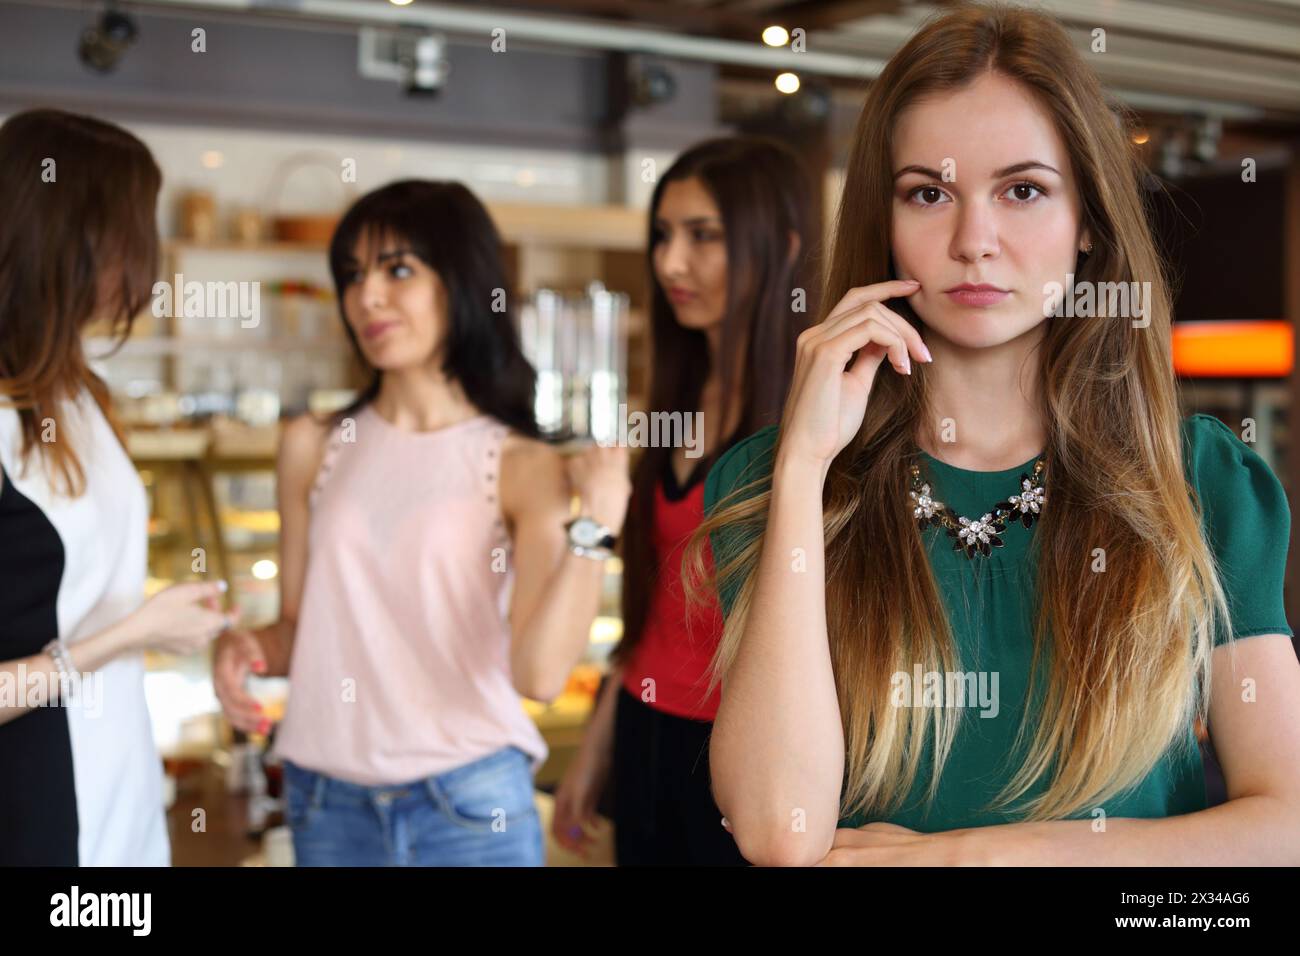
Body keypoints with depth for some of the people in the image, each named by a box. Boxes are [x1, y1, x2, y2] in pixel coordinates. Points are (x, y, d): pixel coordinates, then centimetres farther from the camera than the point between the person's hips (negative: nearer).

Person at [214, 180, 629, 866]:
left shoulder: (524, 466, -6)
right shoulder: (314, 448, 3)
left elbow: (541, 673, -16)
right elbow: (298, 628, 10)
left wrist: (596, 523, -22)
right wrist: (246, 647, -10)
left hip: (470, 806, -3)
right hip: (327, 803, 3)